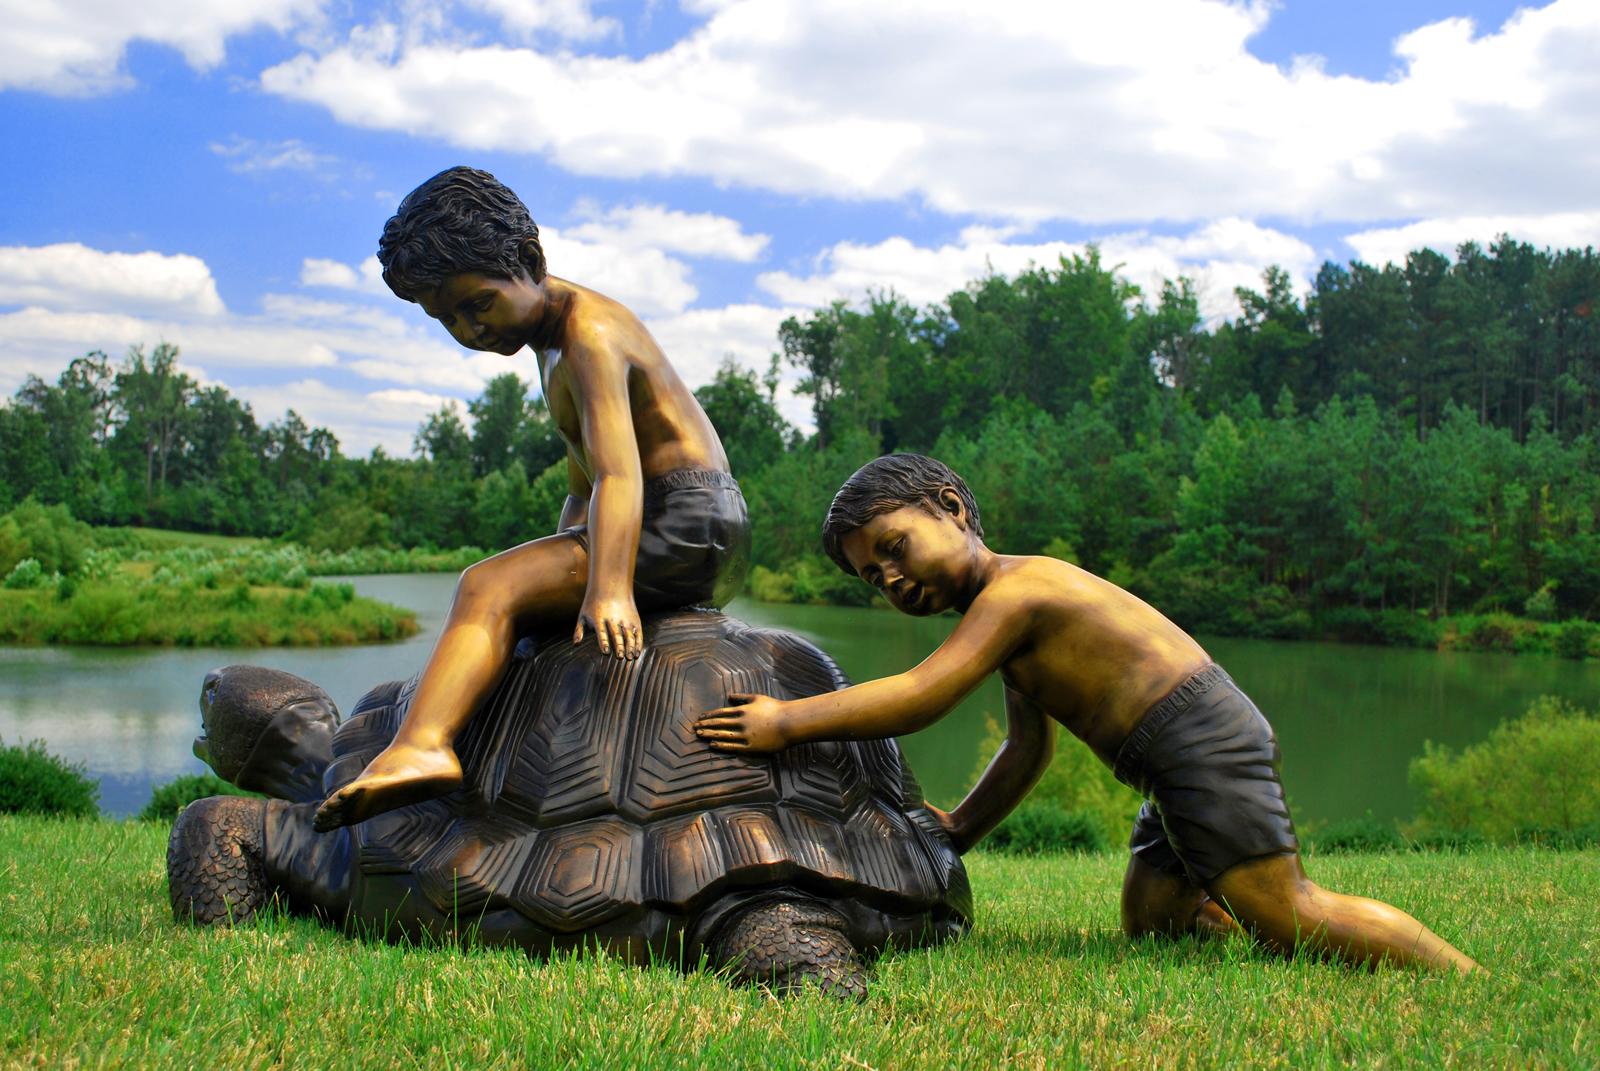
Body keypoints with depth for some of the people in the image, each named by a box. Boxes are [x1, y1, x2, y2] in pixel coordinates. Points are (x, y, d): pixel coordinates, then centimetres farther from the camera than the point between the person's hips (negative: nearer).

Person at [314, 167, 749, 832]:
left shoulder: (589, 331, -13)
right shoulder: (549, 335, 19)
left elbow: (619, 473, -28)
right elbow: (583, 483, 26)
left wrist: (607, 590, -40)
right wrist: (560, 567, 18)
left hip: (691, 522, -11)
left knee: (488, 589, -25)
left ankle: (420, 746, -44)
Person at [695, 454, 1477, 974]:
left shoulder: (1016, 588, -12)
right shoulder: (1009, 612, 20)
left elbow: (922, 696, -23)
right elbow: (1028, 751, 22)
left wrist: (788, 721, -22)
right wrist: (957, 833, 15)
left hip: (1203, 742, -10)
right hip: (1182, 772, 10)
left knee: (1286, 912, -12)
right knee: (1151, 920, 13)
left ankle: (1461, 978, -3)